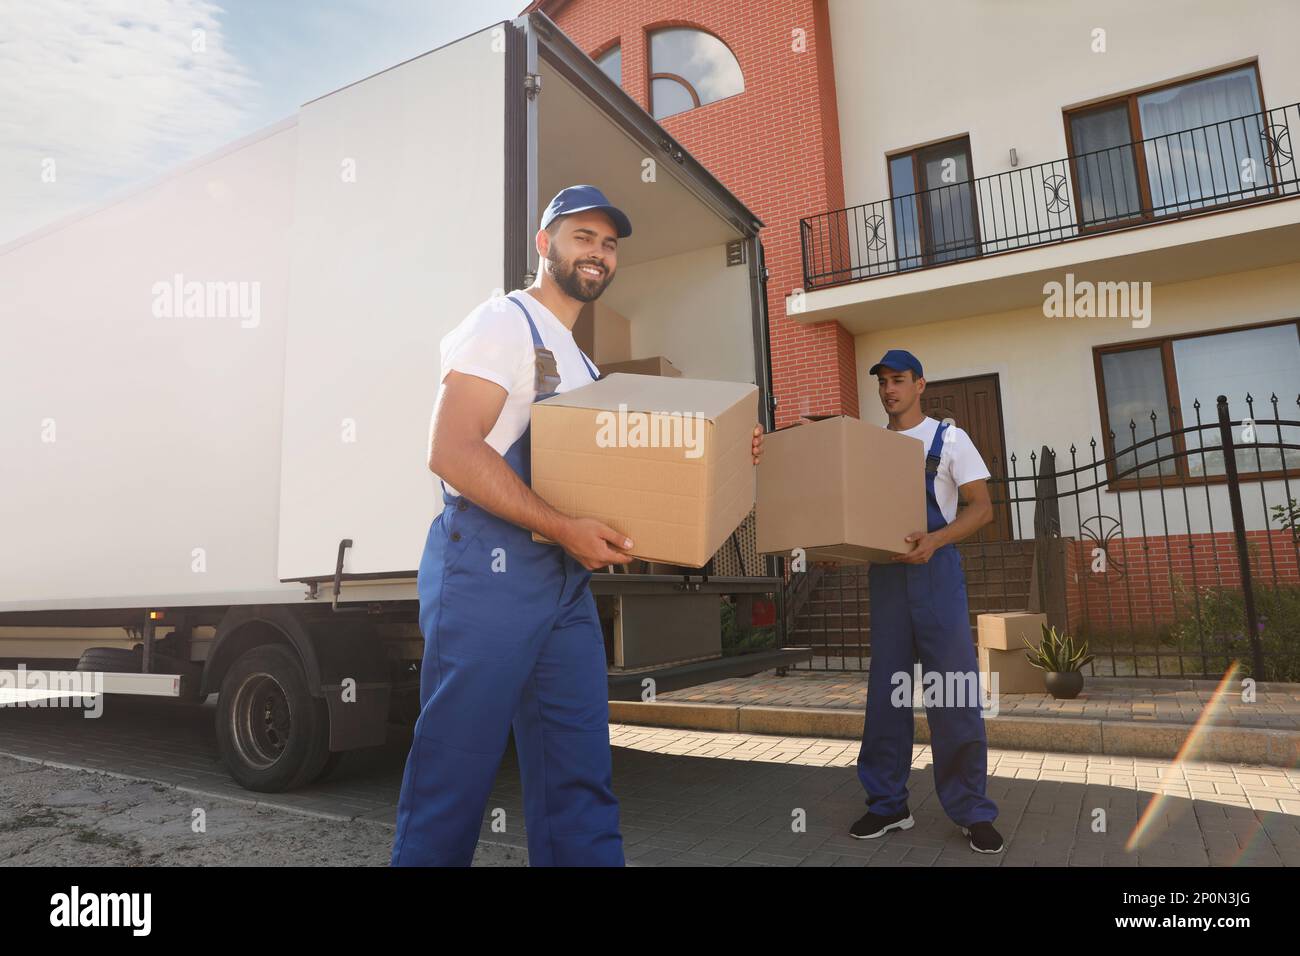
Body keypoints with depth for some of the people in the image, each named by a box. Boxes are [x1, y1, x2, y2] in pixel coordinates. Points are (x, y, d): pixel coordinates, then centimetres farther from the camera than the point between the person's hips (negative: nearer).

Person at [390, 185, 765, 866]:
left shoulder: (583, 364, 22)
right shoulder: (504, 323, -2)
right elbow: (451, 451, -14)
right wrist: (563, 528, -21)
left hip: (567, 577, 8)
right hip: (488, 564, -8)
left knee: (581, 778, 8)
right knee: (454, 768, -1)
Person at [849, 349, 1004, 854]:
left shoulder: (948, 438, 4)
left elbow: (982, 507, -2)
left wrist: (934, 539, -18)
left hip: (934, 568, -3)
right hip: (885, 571, 4)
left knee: (954, 693, -4)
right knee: (886, 692, 6)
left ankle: (972, 811, 9)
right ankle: (887, 804, 16)